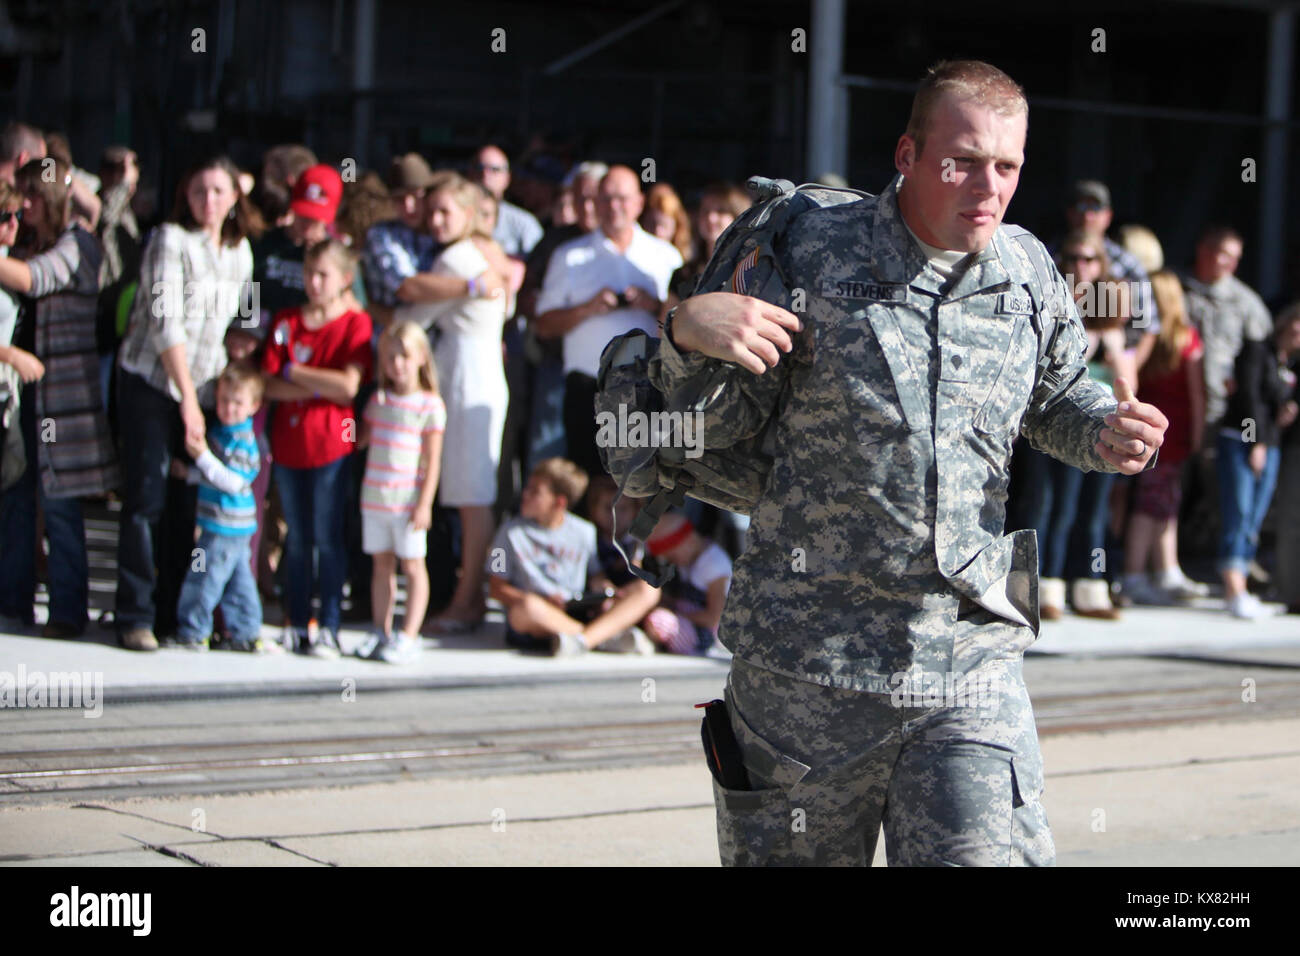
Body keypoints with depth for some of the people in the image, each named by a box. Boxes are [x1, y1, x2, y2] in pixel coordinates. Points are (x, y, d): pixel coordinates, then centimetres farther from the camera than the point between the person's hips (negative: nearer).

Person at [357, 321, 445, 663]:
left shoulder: (430, 405, -6)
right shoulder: (379, 400, 9)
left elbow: (432, 460, -7)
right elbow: (361, 439, 20)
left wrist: (424, 504, -11)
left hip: (408, 500, -5)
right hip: (374, 496, 5)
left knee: (412, 565, 1)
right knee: (382, 564, 11)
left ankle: (409, 637, 4)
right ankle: (382, 633, 18)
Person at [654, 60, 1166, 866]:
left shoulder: (1028, 272, 4)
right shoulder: (811, 253, -6)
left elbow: (1059, 401, 22)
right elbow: (716, 422, 0)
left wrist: (1106, 433, 0)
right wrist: (688, 331, -21)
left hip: (973, 656, 2)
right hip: (809, 650, -2)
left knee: (991, 853, -11)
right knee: (795, 855, 11)